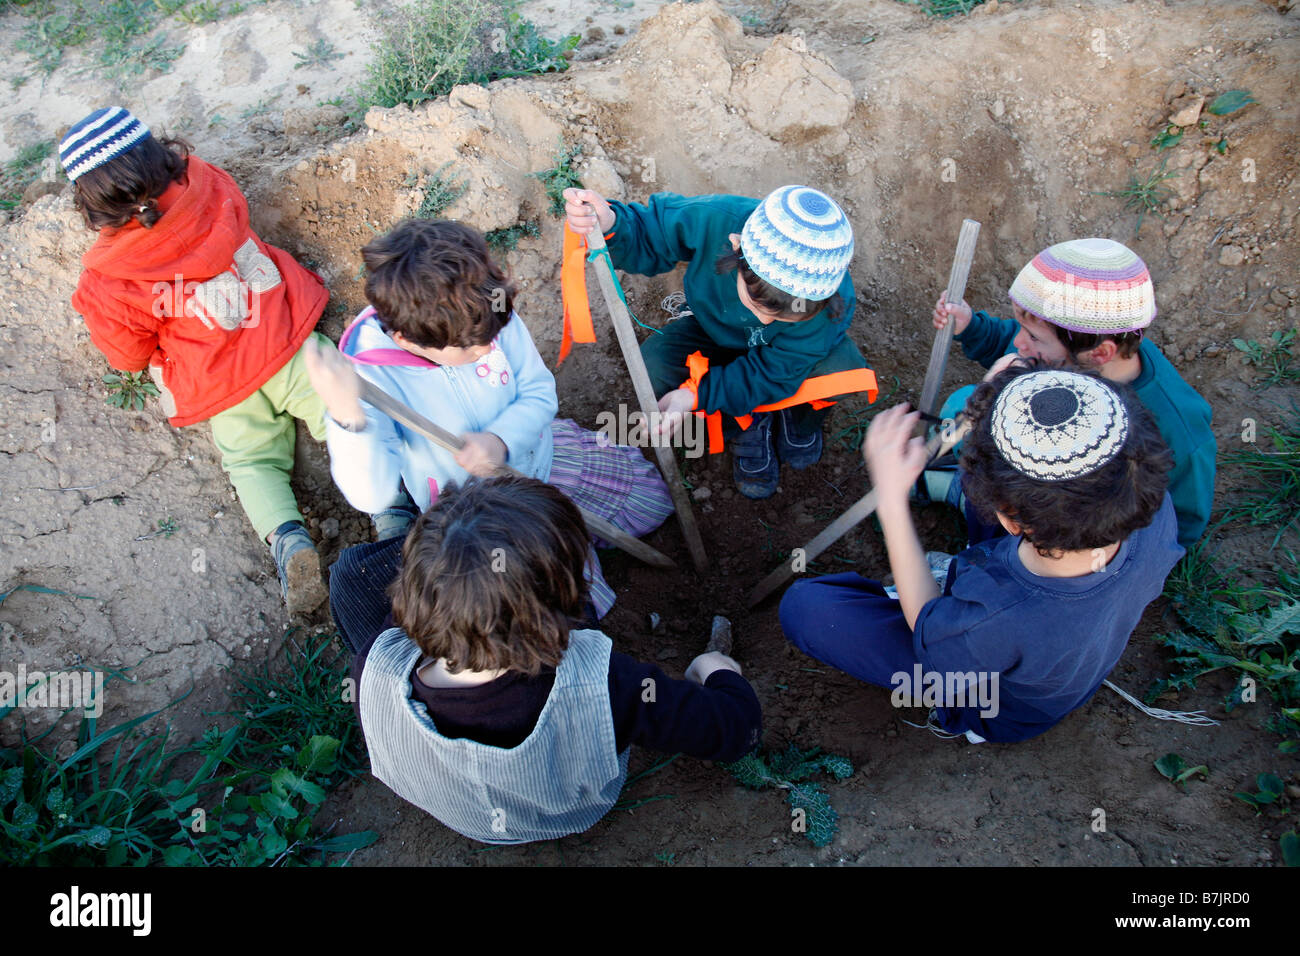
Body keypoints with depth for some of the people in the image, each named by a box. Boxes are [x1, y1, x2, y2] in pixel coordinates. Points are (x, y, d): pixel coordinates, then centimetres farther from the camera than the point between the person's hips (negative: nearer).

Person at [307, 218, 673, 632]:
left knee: (651, 497, 10)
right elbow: (372, 496, -39)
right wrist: (347, 415, -59)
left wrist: (502, 440, -32)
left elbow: (539, 392, -9)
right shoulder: (366, 375, -33)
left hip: (537, 451, 5)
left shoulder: (489, 317, -23)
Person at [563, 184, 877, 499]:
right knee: (652, 367, -28)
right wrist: (609, 225, -43)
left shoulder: (835, 300, -38)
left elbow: (775, 371, -29)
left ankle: (800, 418, 6)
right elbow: (646, 240, -20)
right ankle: (746, 426, -2)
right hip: (715, 329, 2)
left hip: (788, 350, -1)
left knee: (844, 369, -33)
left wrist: (696, 394, -40)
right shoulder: (713, 220, -39)